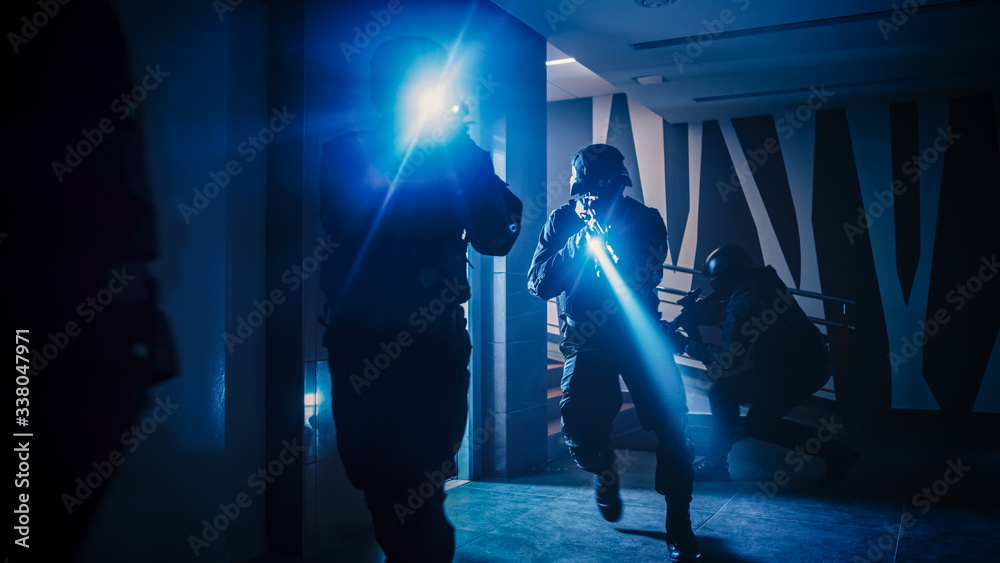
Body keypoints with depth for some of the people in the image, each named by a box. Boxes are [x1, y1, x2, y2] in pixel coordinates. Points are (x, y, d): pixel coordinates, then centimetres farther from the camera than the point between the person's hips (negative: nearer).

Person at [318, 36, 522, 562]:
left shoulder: (458, 159, 9)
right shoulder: (349, 153, 7)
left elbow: (495, 236, -3)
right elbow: (348, 222, -11)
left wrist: (468, 154, -8)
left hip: (434, 342, 0)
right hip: (363, 342, 0)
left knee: (415, 491, -3)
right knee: (378, 478, 6)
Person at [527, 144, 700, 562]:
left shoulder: (644, 219, -3)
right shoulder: (561, 221, 0)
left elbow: (646, 276, -17)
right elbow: (538, 284, -9)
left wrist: (608, 237, -27)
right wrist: (580, 241, -20)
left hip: (640, 335, 0)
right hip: (586, 341, 0)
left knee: (671, 425, -10)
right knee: (578, 428, -12)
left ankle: (679, 523, 9)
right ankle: (603, 470, 26)